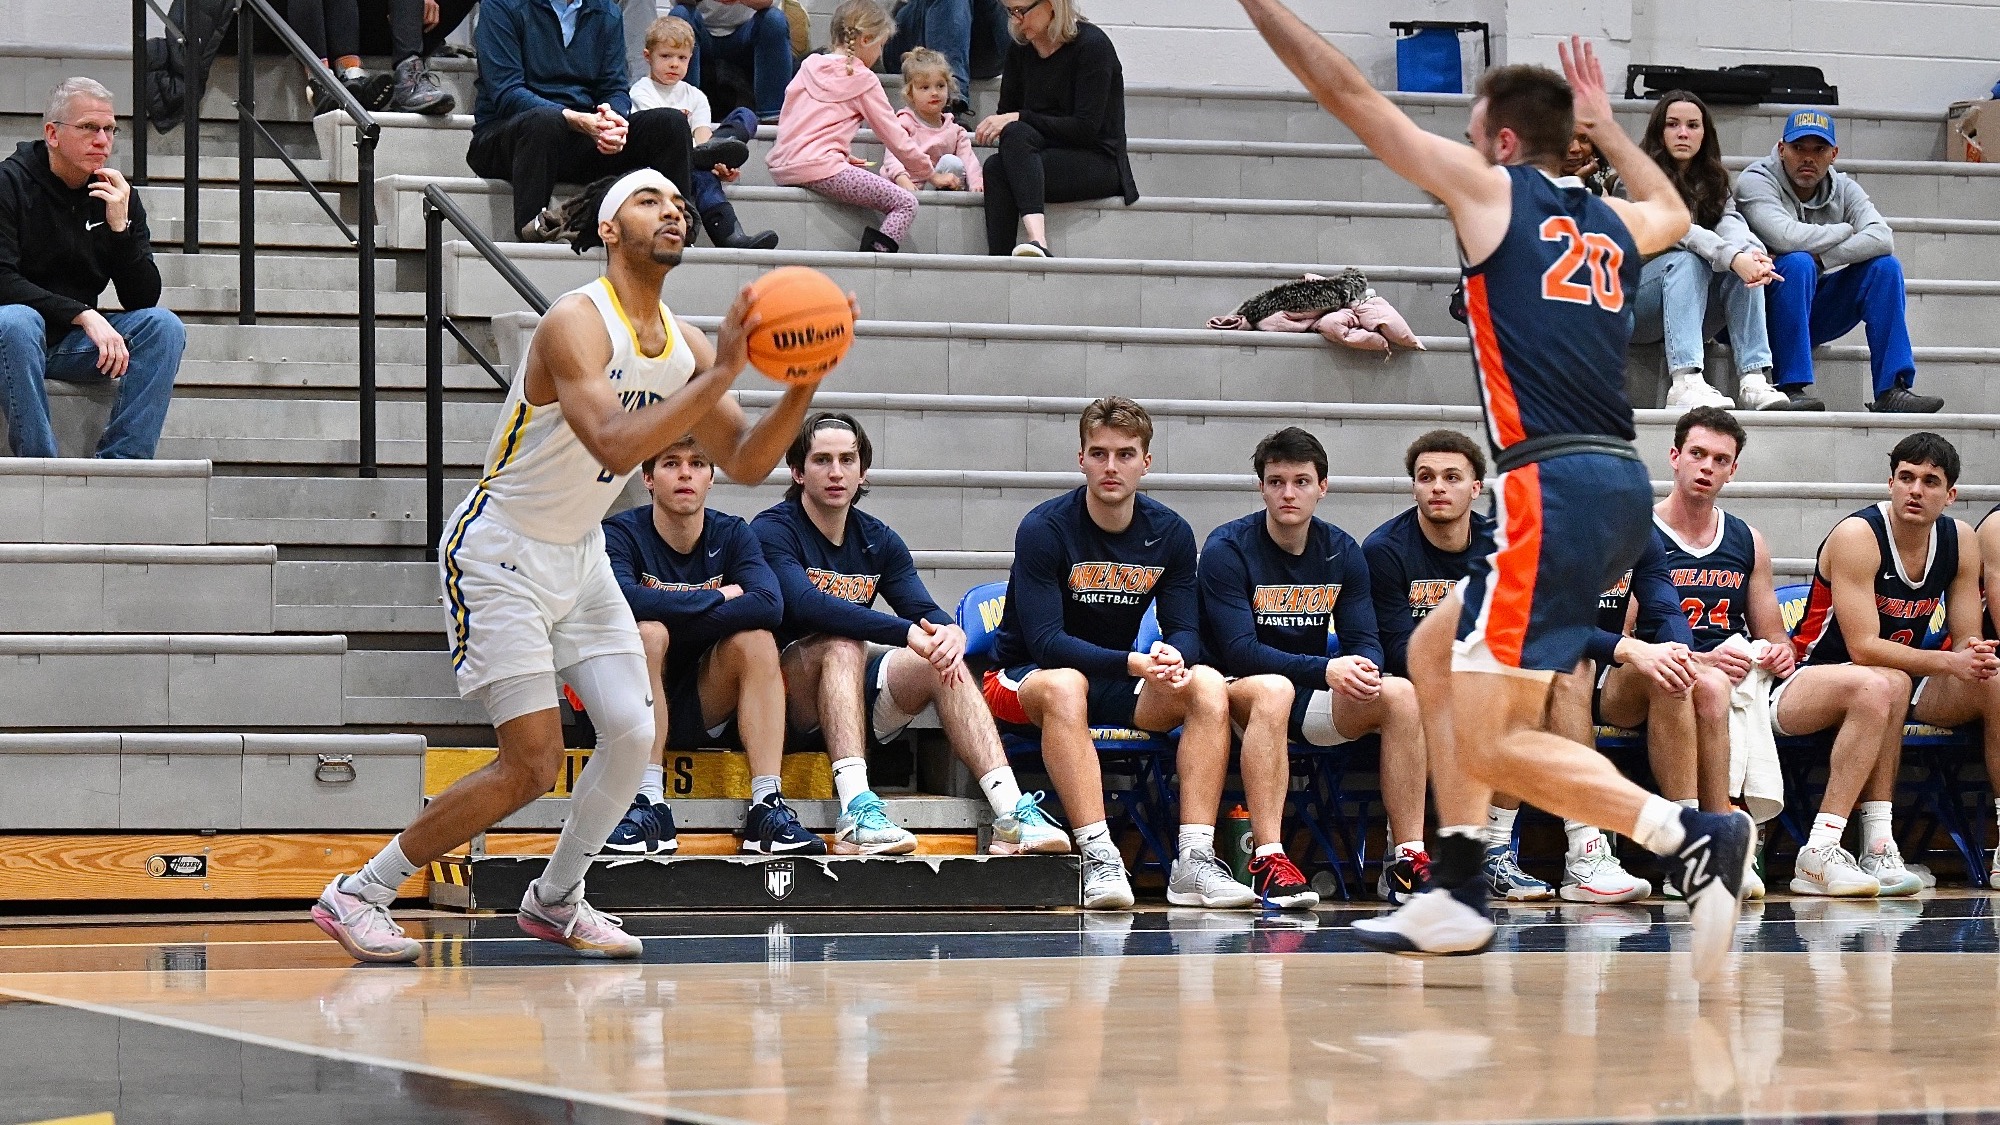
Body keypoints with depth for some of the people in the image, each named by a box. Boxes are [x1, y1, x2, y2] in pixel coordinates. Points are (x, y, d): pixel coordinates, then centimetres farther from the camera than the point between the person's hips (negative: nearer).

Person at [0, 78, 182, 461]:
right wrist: (83, 315, -27)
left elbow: (143, 300, -1)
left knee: (164, 326, -17)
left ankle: (124, 459, -24)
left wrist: (119, 226, -16)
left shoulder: (119, 196, 4)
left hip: (77, 343, 5)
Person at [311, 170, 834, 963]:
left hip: (578, 556, 8)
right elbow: (616, 447, -36)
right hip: (500, 558, -8)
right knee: (532, 765, -14)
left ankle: (555, 900, 19)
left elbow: (745, 461, 6)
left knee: (633, 733, -2)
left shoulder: (682, 344, 2)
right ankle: (357, 894, -4)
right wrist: (723, 372, -38)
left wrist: (802, 388, -11)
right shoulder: (577, 323, -23)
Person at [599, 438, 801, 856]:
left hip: (702, 713, 3)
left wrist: (676, 617, -25)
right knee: (647, 632, -30)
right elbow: (618, 598, -31)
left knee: (754, 638, -22)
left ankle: (766, 810, -29)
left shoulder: (732, 536, 0)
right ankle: (649, 805, -35)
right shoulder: (622, 534, -8)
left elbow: (771, 605, -20)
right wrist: (718, 598, -21)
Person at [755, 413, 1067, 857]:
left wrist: (950, 632, -25)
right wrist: (907, 632, -33)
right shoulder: (773, 530, -8)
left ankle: (1011, 814, -32)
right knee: (843, 644, -33)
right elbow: (807, 604, -25)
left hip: (859, 696, 6)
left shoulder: (879, 540, 13)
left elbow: (926, 612, 1)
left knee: (943, 659, -17)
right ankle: (855, 812, -51)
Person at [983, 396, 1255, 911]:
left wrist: (1173, 657, -28)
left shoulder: (1171, 533, -1)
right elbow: (1045, 641, -23)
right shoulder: (1044, 528, -16)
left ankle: (1194, 860, -29)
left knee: (1208, 684, -22)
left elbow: (1185, 632, -2)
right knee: (1064, 686, -39)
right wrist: (1134, 663, -35)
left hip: (1117, 681, 5)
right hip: (1024, 678, -5)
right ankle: (1098, 859, -45)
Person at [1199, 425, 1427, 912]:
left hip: (1312, 696, 5)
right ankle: (1269, 862, -46)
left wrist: (1365, 670, -24)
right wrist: (1326, 670, -31)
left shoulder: (1343, 552, 4)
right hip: (1241, 694, -5)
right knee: (1273, 689, -39)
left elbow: (1365, 642, 2)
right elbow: (1240, 651, -20)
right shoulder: (1228, 549, -12)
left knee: (1400, 693, -21)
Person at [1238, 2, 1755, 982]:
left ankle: (1694, 836, -23)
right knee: (1434, 653, 24)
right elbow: (1674, 212, 46)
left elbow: (1348, 95, 3)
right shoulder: (1609, 225, 19)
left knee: (1489, 747, -10)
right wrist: (1605, 126, 52)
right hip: (1619, 485, 9)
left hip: (1554, 487, -9)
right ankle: (1456, 896, 20)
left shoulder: (1493, 192, 1)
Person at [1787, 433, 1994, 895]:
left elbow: (1966, 640, 2)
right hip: (1810, 680, -7)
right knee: (1885, 684, -39)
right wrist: (1950, 662, -29)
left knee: (1992, 684, -14)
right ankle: (1821, 851, -43)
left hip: (1901, 685, 7)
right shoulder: (1857, 536, -19)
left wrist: (1978, 656, -23)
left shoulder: (1960, 540, 1)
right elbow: (1864, 648, -24)